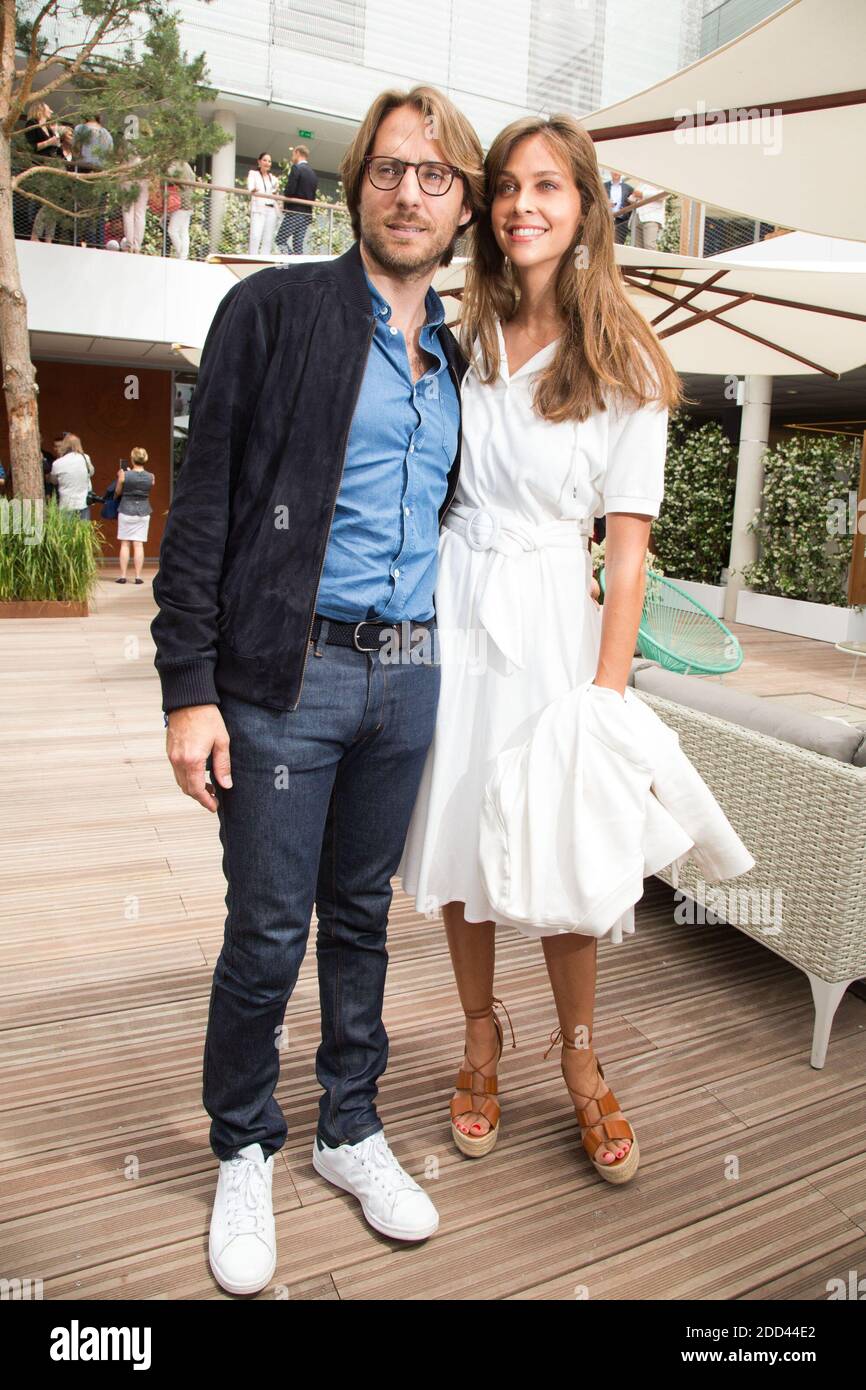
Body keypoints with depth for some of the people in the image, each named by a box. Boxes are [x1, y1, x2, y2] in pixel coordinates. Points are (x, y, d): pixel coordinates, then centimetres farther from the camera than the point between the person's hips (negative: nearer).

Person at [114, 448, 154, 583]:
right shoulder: (151, 477, -4)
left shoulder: (124, 475, -10)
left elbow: (117, 492, 1)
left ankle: (123, 576, 5)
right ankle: (138, 576, 2)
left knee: (124, 543, 6)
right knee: (139, 544, 4)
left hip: (126, 511, -2)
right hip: (143, 512, 2)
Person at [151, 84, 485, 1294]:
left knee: (362, 916, 15)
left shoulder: (454, 356, 16)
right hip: (288, 673, -4)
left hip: (408, 675, 5)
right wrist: (190, 690, -12)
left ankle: (351, 1132, 34)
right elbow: (203, 504, -6)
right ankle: (244, 1156, 27)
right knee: (267, 932, 3)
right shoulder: (277, 309, 0)